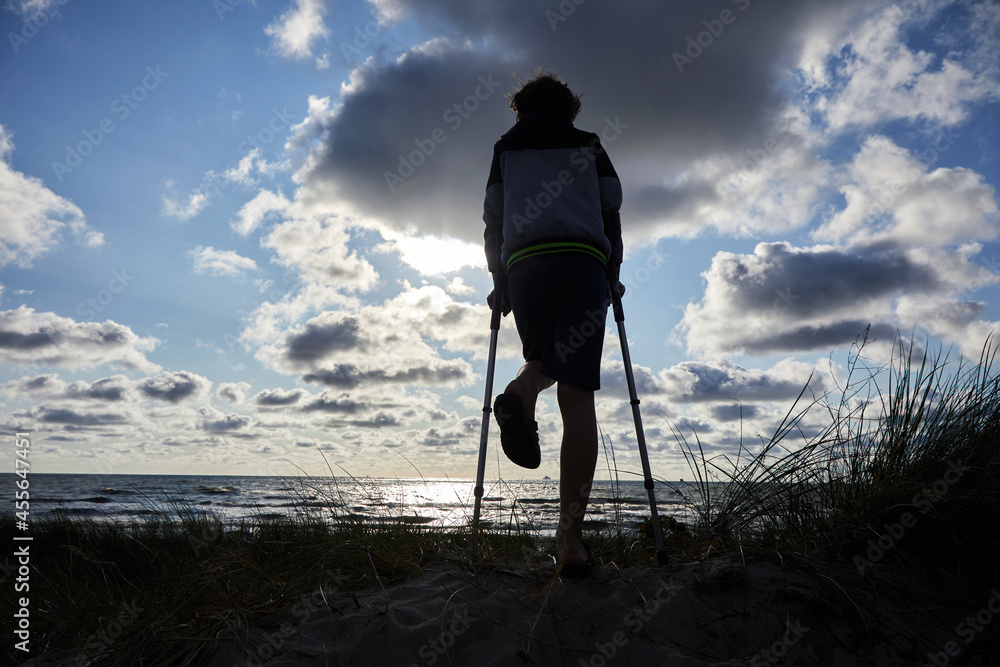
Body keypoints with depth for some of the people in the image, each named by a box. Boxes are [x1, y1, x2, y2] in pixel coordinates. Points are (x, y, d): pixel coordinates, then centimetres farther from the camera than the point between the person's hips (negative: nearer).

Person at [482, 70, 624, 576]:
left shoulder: (505, 148, 25)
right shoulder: (589, 145, 25)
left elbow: (493, 220, 17)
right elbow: (611, 211, 17)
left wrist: (499, 279, 21)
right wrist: (612, 276, 22)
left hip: (524, 265, 1)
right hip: (584, 262, -1)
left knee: (541, 360, 25)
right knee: (577, 394, -8)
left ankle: (521, 389, -15)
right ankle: (571, 539, -15)